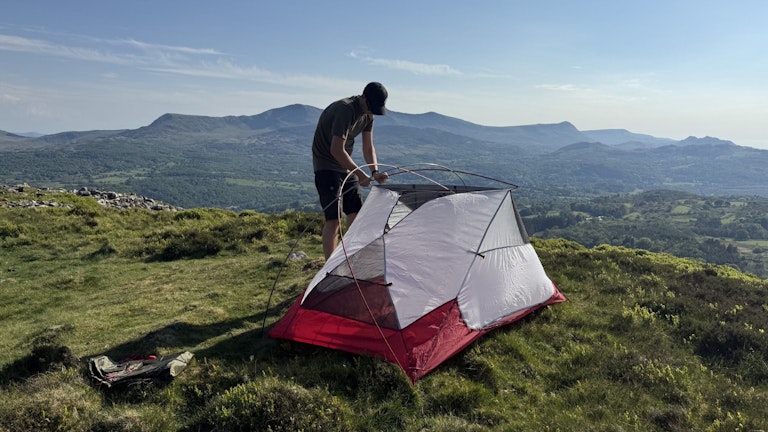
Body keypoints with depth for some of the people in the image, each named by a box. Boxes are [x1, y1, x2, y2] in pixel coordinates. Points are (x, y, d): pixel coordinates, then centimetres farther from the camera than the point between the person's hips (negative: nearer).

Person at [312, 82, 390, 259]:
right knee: (334, 219, -14)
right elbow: (336, 150, -30)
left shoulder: (368, 114, 1)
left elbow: (368, 147, 5)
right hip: (326, 166, -9)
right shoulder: (345, 110, -26)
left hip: (345, 166, 9)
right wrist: (360, 174, -25)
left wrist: (375, 172, -11)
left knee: (356, 214, 8)